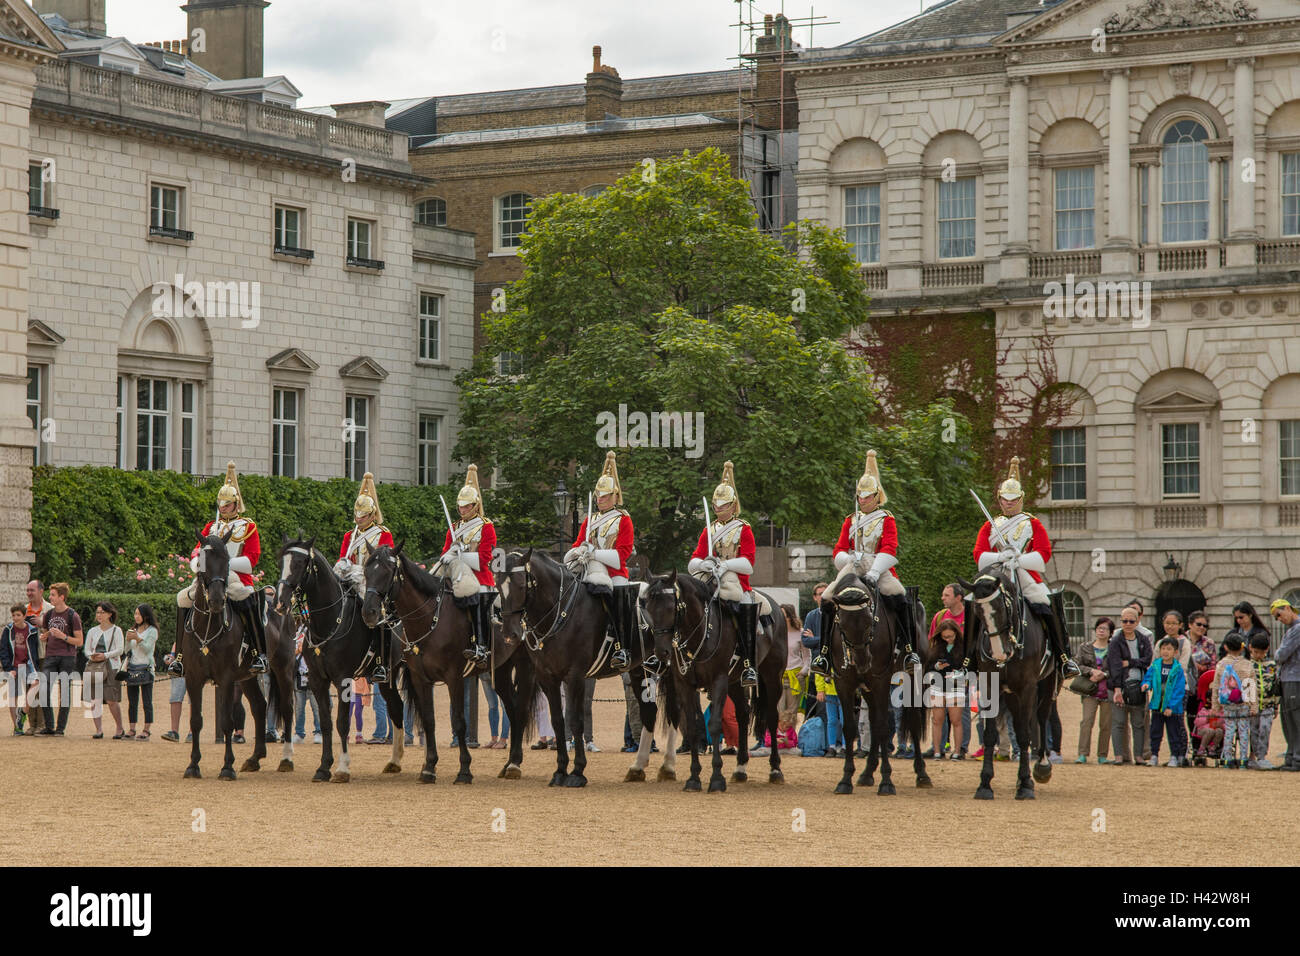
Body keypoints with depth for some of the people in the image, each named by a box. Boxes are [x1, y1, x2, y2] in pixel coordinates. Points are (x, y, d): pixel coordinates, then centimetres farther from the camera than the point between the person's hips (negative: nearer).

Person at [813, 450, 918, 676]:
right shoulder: (851, 521, 19)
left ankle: (909, 649, -28)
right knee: (828, 598, -20)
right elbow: (839, 549, 14)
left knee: (897, 597, -32)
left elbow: (889, 550, -7)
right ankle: (823, 653, -15)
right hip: (853, 569, 4)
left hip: (879, 570, -4)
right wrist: (848, 563, -10)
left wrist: (873, 573, -22)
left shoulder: (886, 520, 6)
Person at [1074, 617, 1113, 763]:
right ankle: (1082, 754, -14)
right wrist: (1091, 671, -13)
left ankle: (1102, 755, 9)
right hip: (1090, 691, 0)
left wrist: (1103, 674, -14)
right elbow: (1077, 665, 3)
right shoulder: (1085, 648, 12)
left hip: (1107, 690, 0)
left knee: (1106, 724, 1)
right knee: (1087, 720, -12)